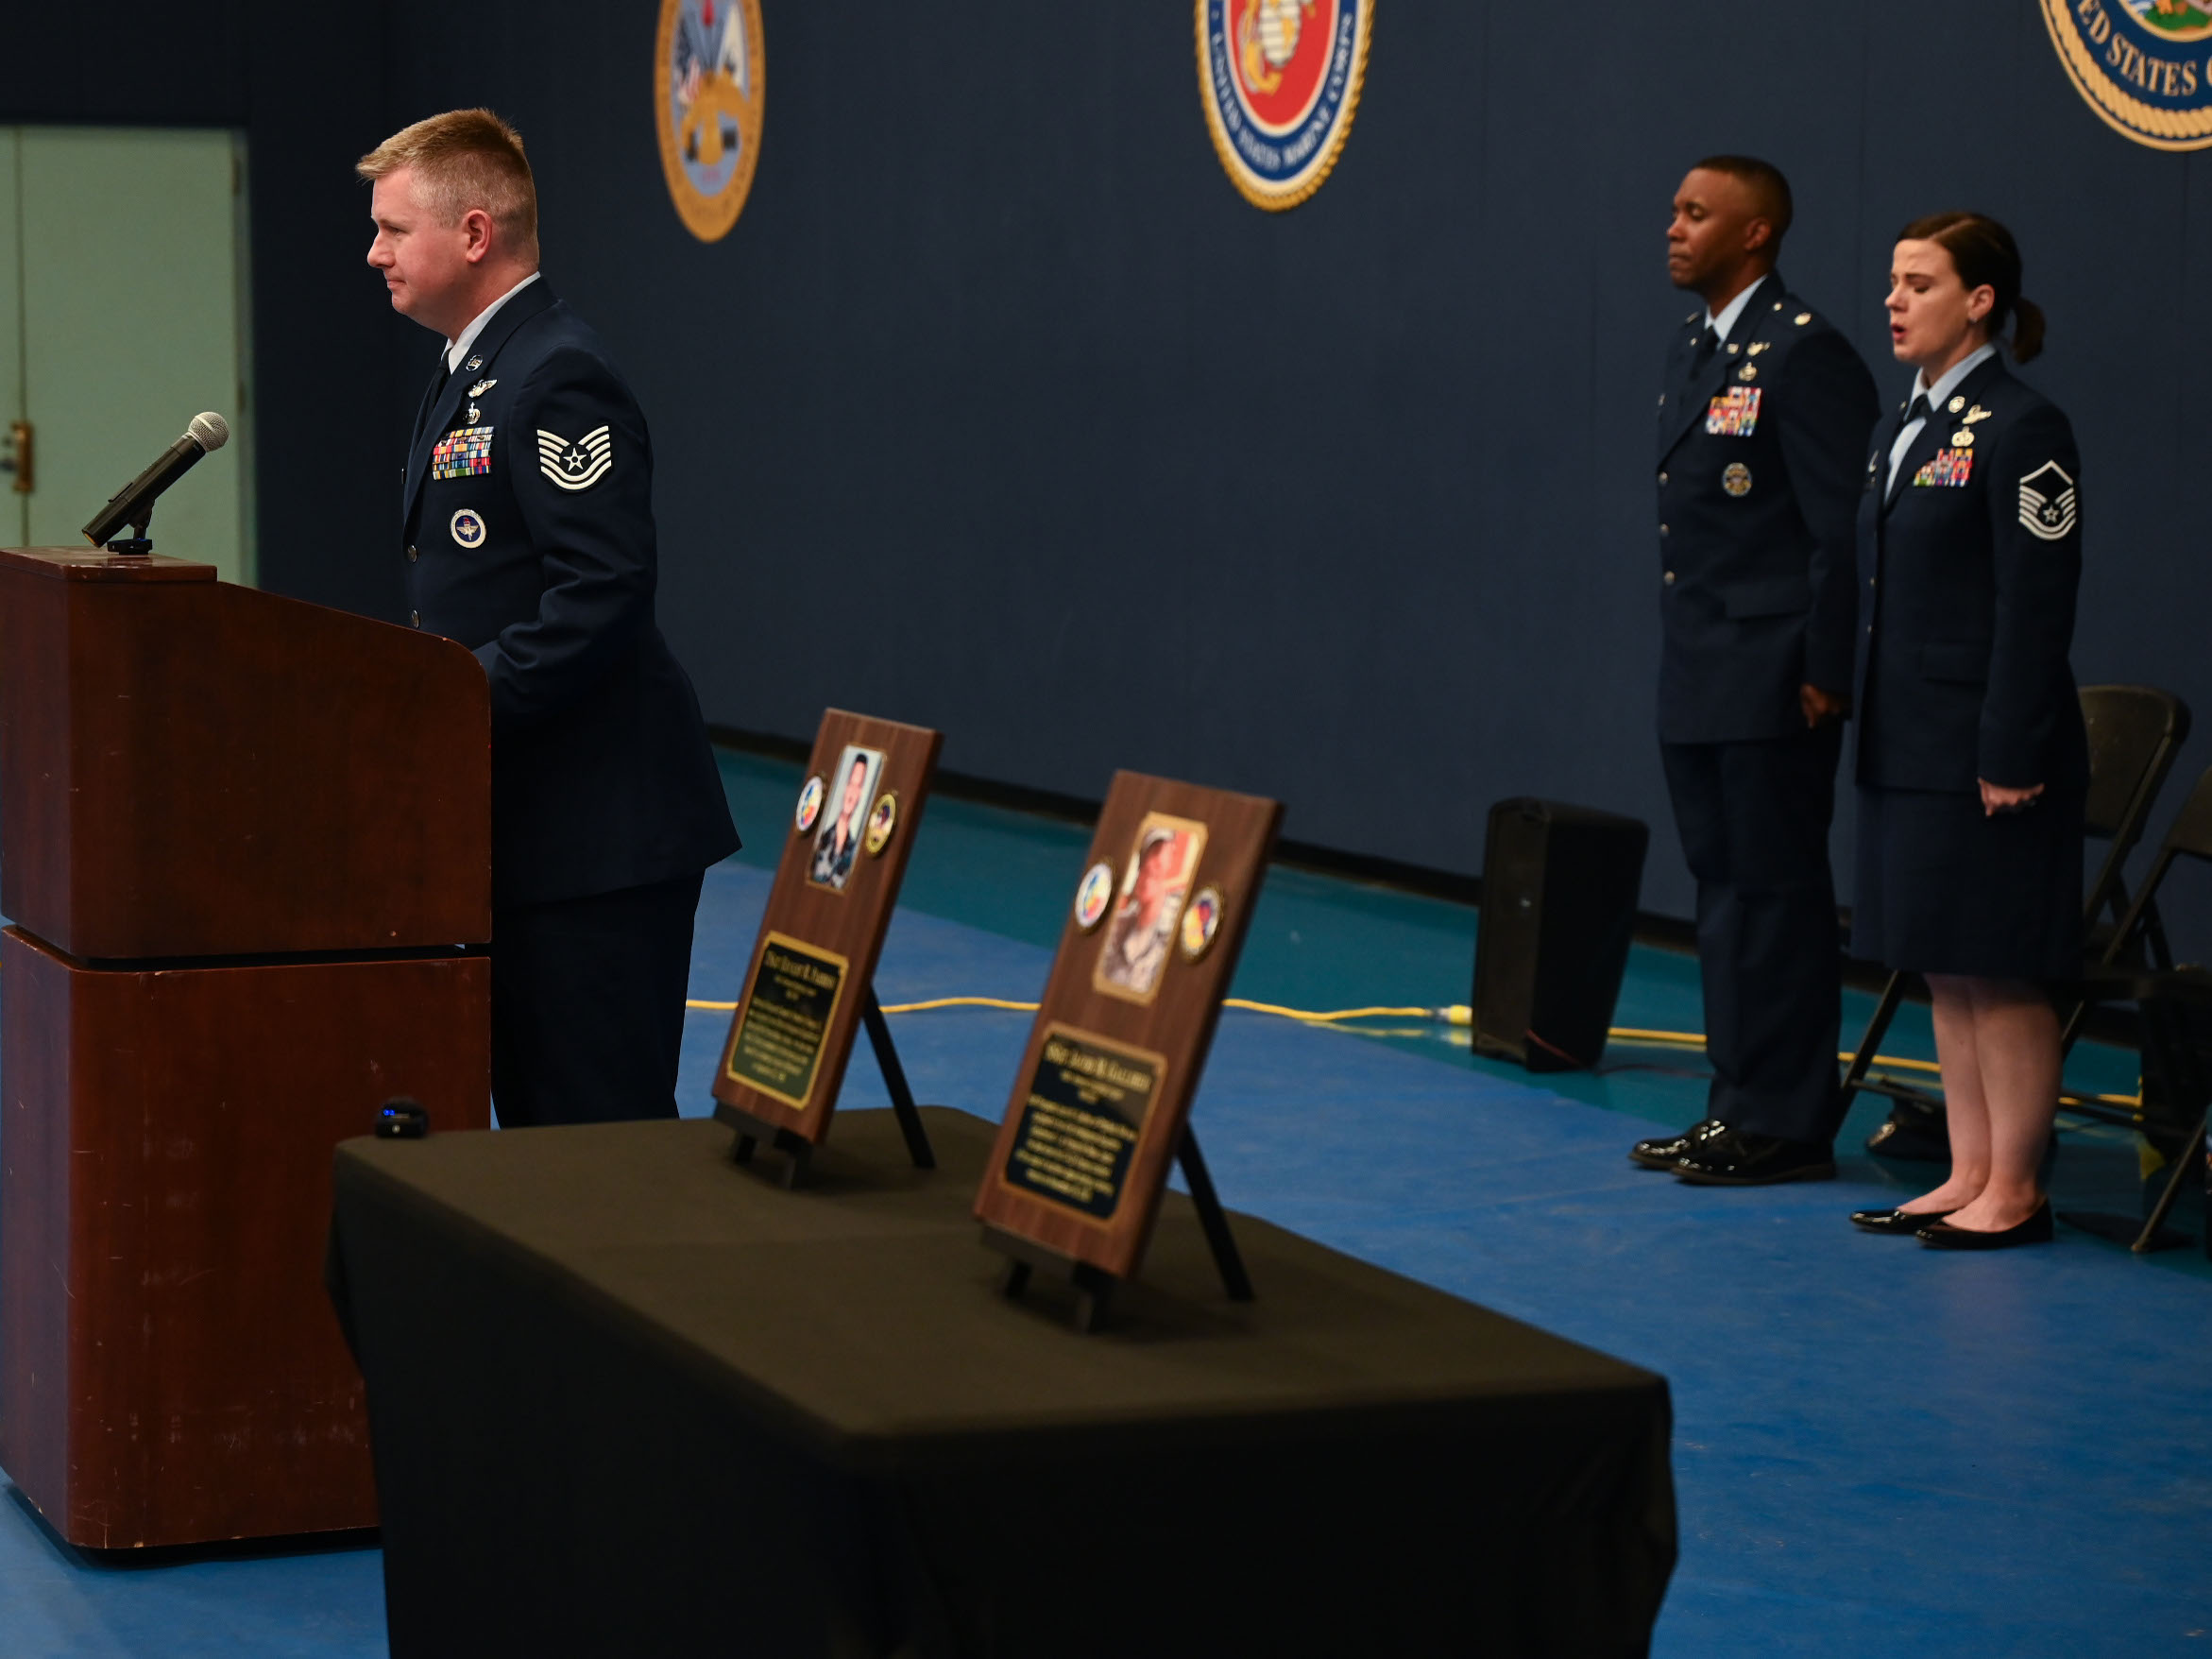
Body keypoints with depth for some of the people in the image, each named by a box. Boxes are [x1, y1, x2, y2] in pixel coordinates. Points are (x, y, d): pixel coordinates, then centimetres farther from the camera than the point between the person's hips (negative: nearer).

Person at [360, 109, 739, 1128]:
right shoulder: (470, 374, 17)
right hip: (522, 818, 11)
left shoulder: (558, 378, -16)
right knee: (532, 1117, 14)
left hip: (595, 832, -11)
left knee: (602, 1121, -6)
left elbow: (602, 595, -24)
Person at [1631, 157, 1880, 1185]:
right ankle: (1737, 1107, 21)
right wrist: (1681, 663, 18)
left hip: (1771, 687, -9)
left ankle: (1789, 1124, 3)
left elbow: (1842, 525, -16)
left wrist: (1825, 675, -17)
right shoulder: (1693, 350, 16)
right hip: (1699, 686, 9)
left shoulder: (1805, 354, -13)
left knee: (1778, 895, -3)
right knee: (1723, 890, 13)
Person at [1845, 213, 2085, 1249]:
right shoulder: (1906, 431, 14)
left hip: (1986, 754, -9)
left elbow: (2036, 607, -16)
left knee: (1998, 974, -2)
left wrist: (2010, 757, -19)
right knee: (1942, 973, 12)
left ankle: (2014, 1192, 5)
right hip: (1911, 751, 9)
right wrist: (1872, 729, 15)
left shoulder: (2020, 430, -12)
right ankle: (1969, 1176, 19)